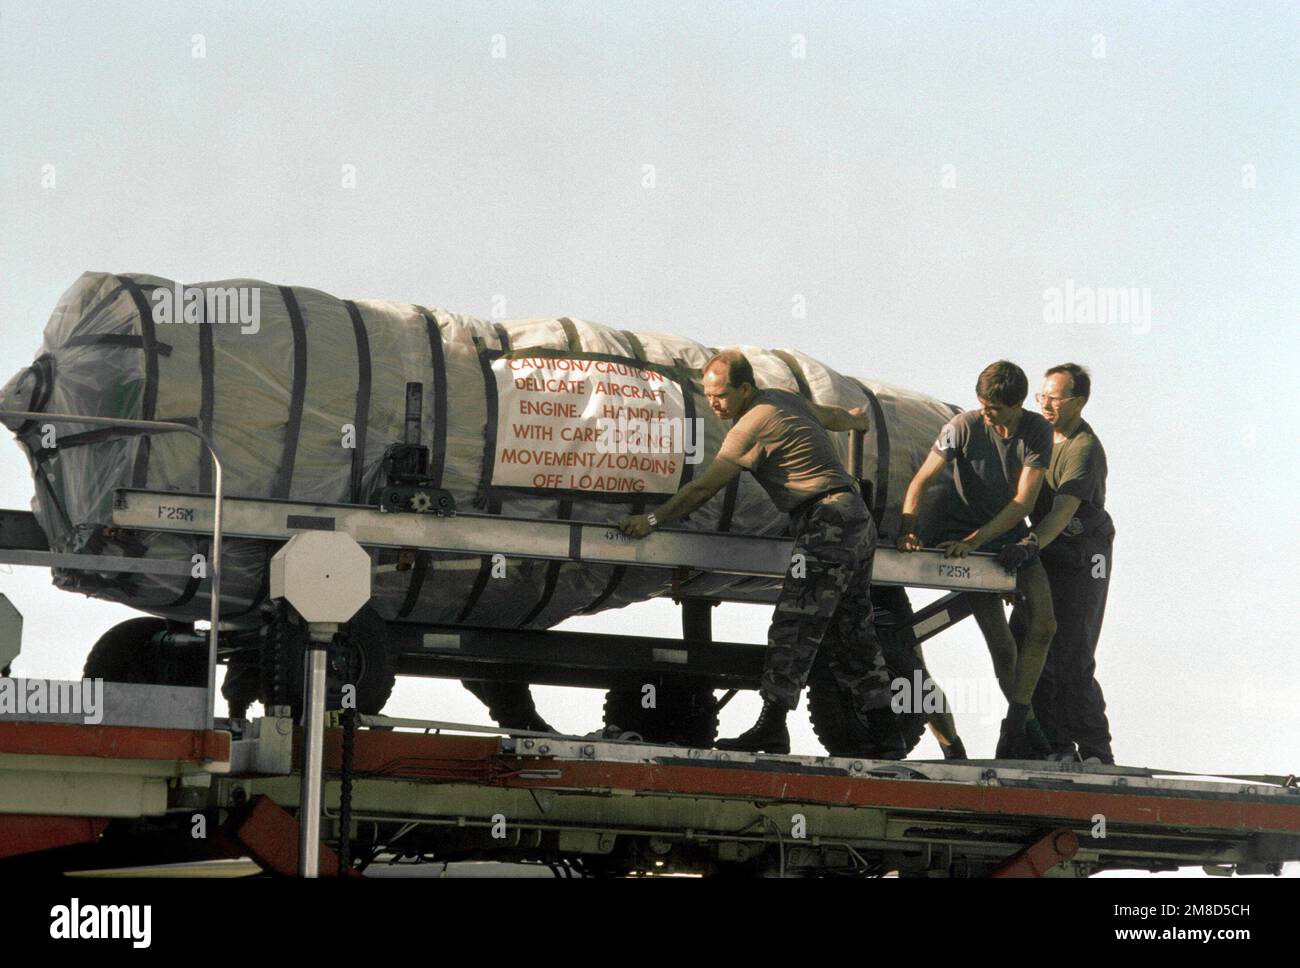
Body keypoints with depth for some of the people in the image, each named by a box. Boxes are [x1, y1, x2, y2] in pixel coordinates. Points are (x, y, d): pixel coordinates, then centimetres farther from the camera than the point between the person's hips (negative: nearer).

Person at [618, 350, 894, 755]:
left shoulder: (753, 425, -12)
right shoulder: (787, 400, 15)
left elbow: (704, 487, -14)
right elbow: (838, 417, 36)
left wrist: (653, 519, -11)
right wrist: (860, 418, 59)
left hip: (827, 526, -10)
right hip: (859, 520, 10)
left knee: (793, 631, -12)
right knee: (854, 635, 11)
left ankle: (772, 727, -16)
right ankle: (885, 732, 10)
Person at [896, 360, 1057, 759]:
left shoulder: (1038, 431, -11)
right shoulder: (965, 426, -14)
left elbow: (1024, 501, -18)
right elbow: (922, 480, -15)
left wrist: (974, 540, -26)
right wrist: (907, 528, -32)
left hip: (1011, 537, 2)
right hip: (963, 538, -2)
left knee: (1042, 624, -15)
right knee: (1000, 640, -10)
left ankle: (1014, 727, -13)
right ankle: (1026, 721, 8)